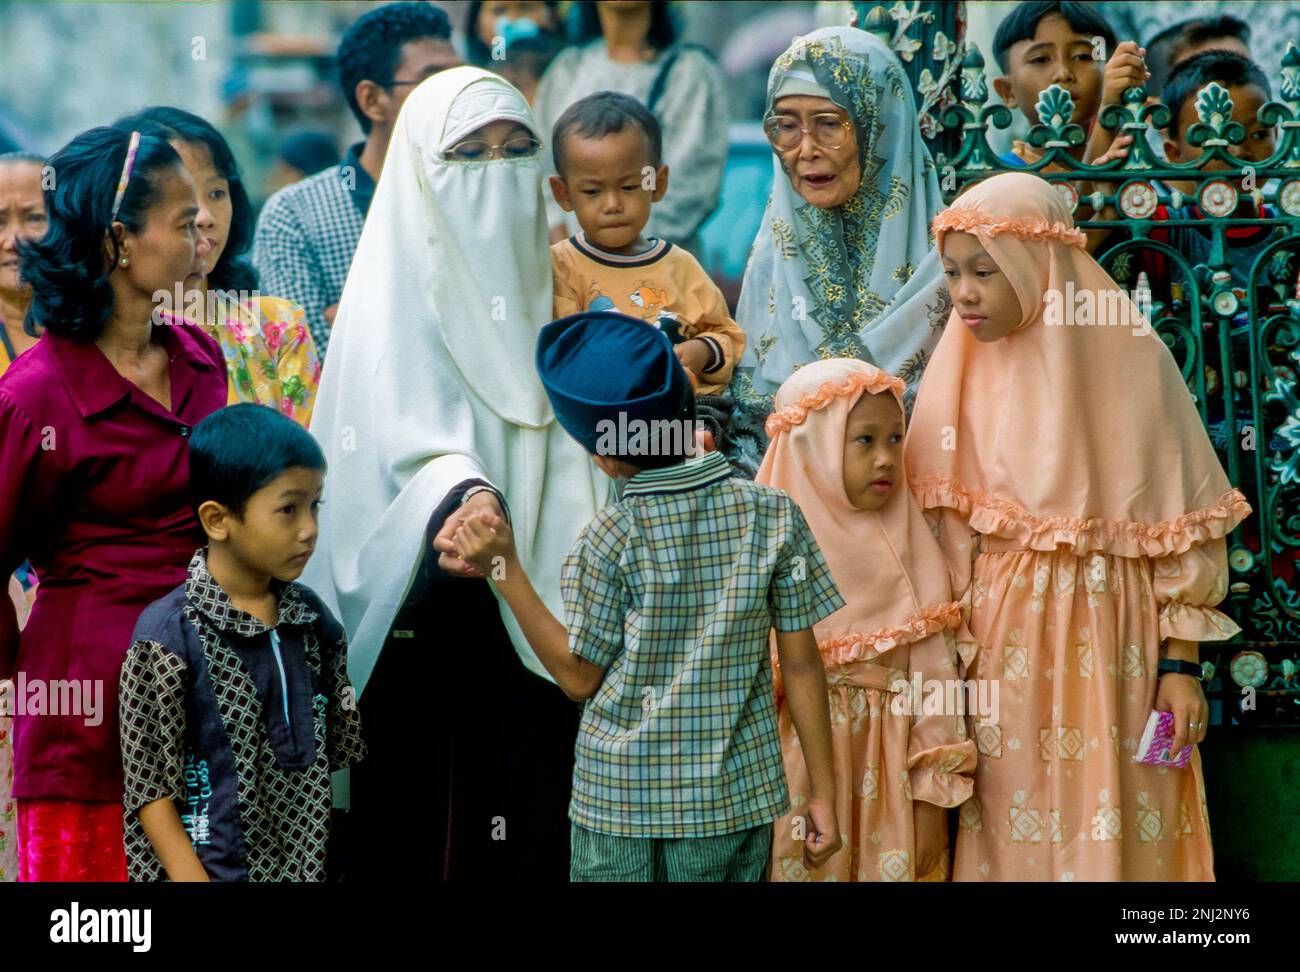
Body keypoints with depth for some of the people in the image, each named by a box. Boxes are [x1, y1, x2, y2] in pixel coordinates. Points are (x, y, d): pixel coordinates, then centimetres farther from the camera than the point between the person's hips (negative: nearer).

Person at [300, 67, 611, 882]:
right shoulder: (395, 291, -5)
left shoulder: (534, 281, 13)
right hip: (429, 615, -5)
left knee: (536, 817, 4)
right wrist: (467, 500, -41)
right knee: (438, 818, -5)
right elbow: (404, 432, -21)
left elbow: (566, 443, 14)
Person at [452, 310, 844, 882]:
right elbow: (801, 667, -2)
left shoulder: (610, 539, -12)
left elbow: (578, 678, -5)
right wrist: (823, 795, 5)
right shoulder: (774, 515, -5)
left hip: (620, 799, -2)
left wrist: (506, 572, -6)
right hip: (737, 799, 2)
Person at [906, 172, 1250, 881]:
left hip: (1104, 634, -3)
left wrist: (1181, 665, -8)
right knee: (1008, 827, 6)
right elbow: (939, 527, 5)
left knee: (1105, 827, -1)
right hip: (999, 635, 3)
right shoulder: (960, 367, 3)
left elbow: (1183, 528, -6)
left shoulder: (1127, 358, -9)